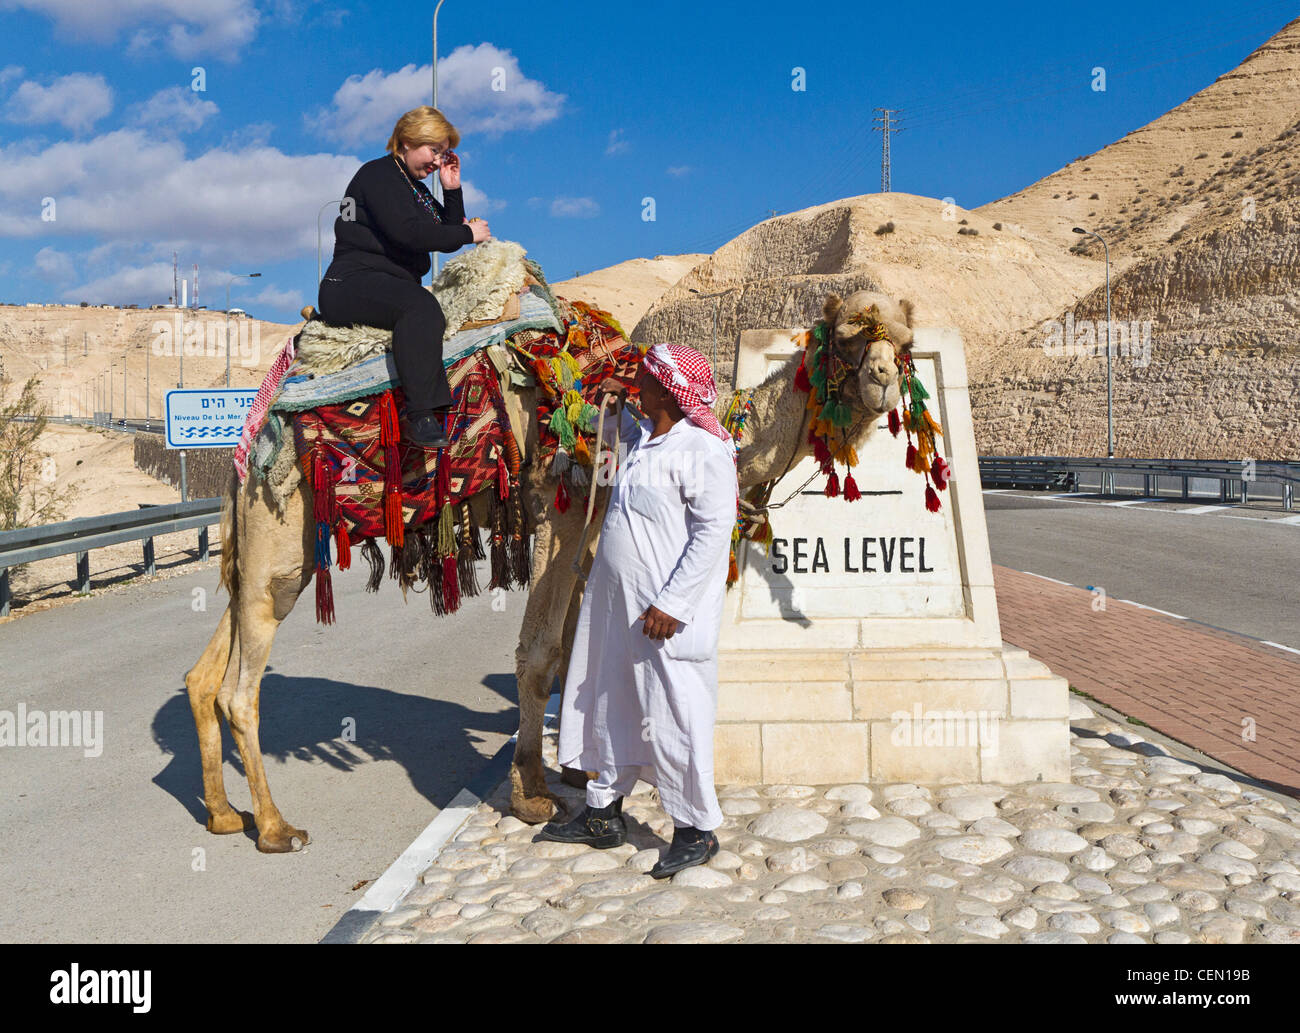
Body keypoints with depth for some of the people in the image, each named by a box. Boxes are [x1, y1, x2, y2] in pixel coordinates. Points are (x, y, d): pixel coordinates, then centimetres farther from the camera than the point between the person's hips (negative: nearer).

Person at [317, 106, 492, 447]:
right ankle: (419, 416, -41)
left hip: (395, 287, 10)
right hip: (352, 284, -10)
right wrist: (467, 233, -12)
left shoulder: (417, 189, 24)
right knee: (421, 306, -36)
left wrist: (452, 190, 11)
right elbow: (406, 233, -20)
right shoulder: (377, 175, -4)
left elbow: (447, 241, 20)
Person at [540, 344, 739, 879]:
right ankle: (603, 815, 31)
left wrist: (671, 603, -24)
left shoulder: (701, 450, -16)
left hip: (666, 614, -9)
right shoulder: (642, 437, 11)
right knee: (612, 705, 17)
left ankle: (697, 830, 12)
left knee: (670, 716, -3)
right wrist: (613, 402, 21)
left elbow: (713, 532, -21)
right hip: (619, 603, 9)